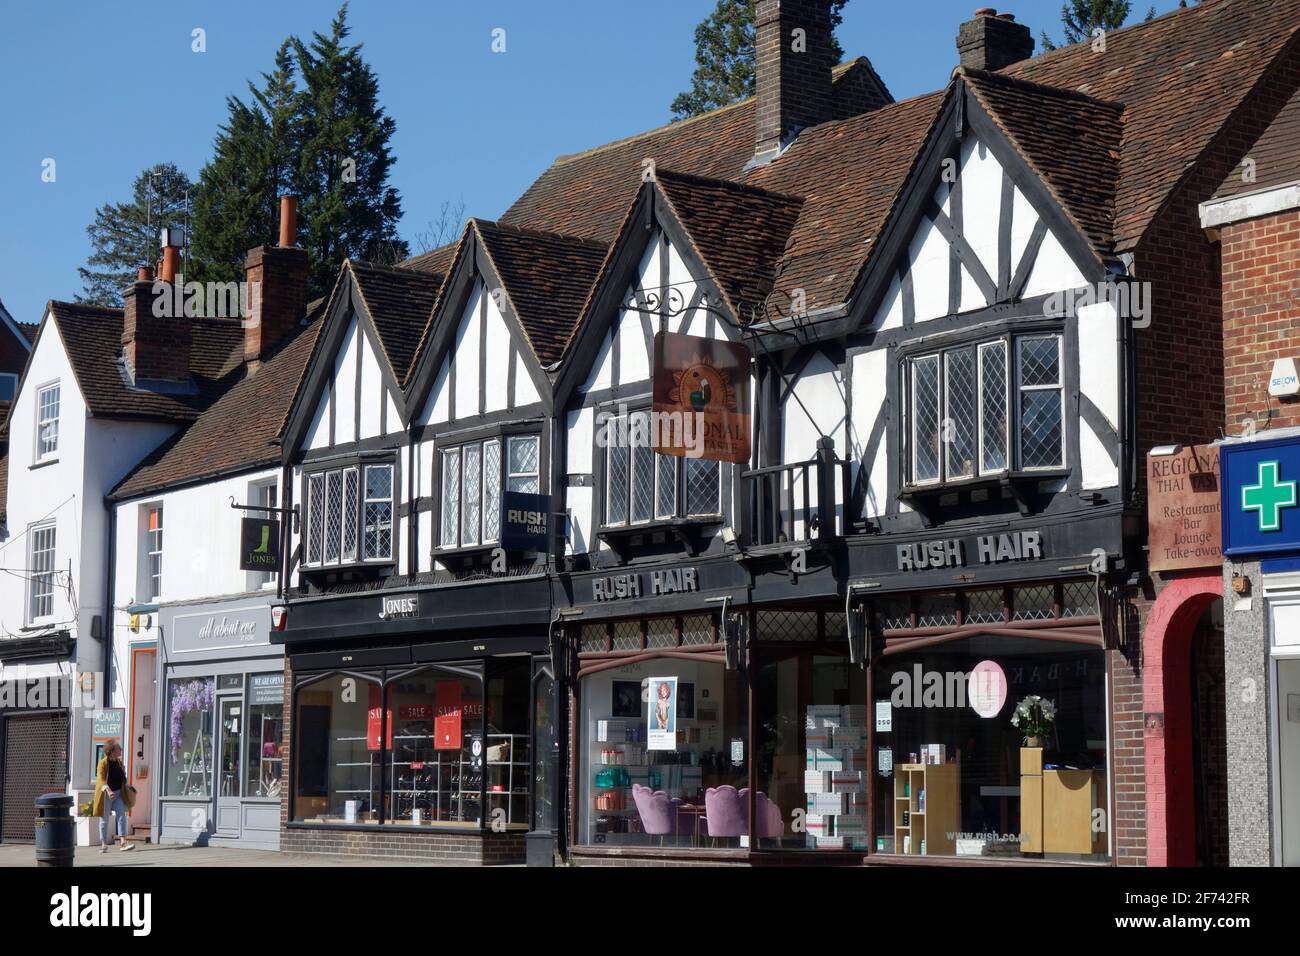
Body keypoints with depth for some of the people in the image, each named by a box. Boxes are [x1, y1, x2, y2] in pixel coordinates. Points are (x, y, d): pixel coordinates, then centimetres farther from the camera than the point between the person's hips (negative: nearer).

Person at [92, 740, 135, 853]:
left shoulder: (119, 762, 10)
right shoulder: (103, 763, -11)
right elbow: (101, 779, -21)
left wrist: (127, 787, 13)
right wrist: (108, 790, -33)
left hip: (118, 793, 5)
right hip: (106, 794, -5)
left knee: (122, 816, -7)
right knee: (104, 819, 4)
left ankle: (123, 842, -11)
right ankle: (104, 844, 12)